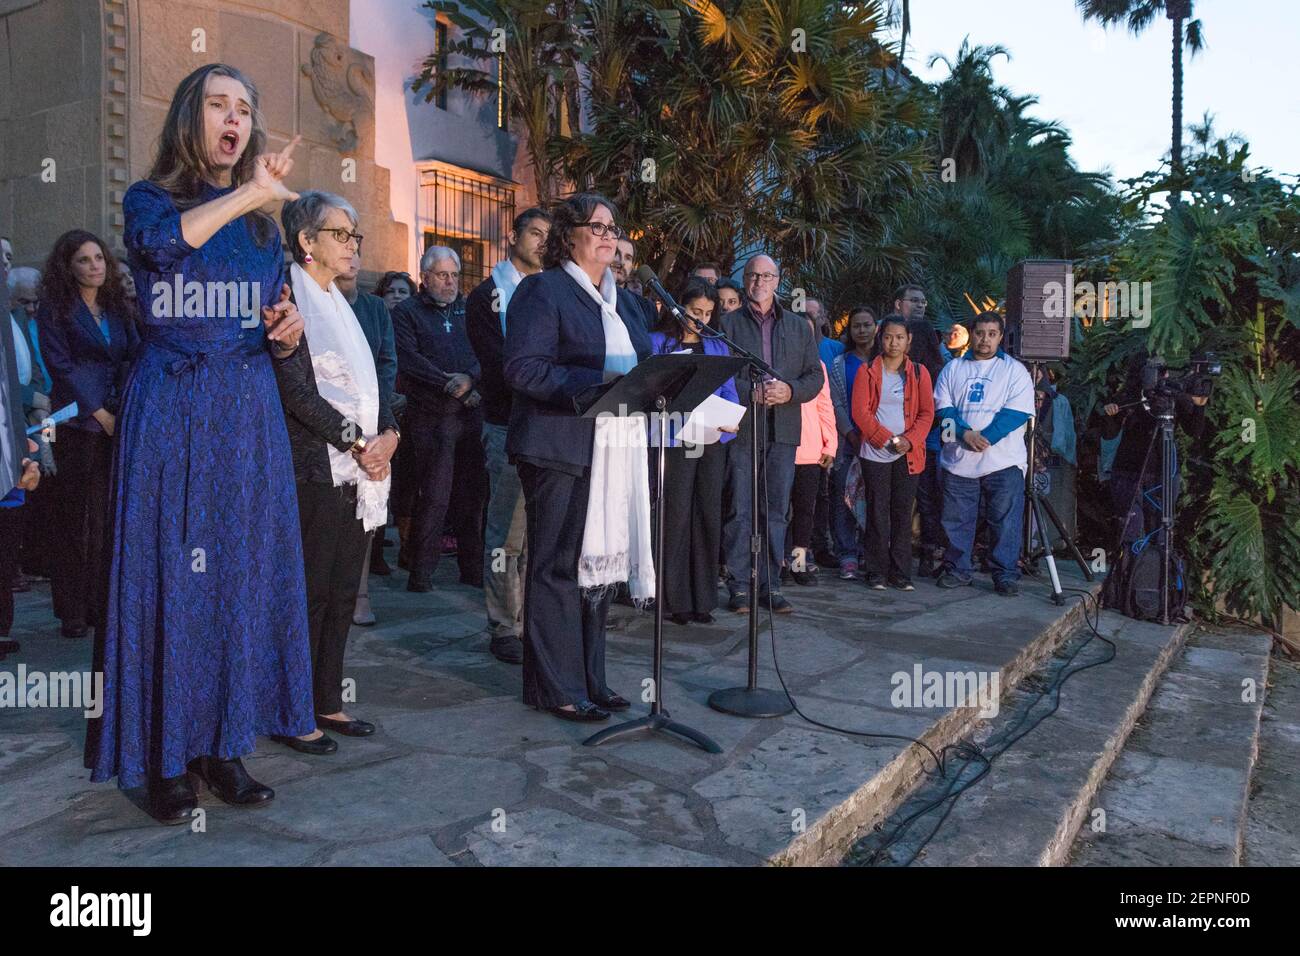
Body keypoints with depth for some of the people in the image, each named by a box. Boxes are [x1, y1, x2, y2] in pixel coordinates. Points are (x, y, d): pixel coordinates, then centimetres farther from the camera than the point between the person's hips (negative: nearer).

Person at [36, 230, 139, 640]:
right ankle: (74, 611, 6)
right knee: (77, 518, -1)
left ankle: (105, 604, 10)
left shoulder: (118, 308, 17)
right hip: (79, 425, -4)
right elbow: (61, 366, -5)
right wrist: (100, 414, -10)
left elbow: (135, 358, 11)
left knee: (113, 516, 3)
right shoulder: (54, 309, 3)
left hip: (119, 424, 4)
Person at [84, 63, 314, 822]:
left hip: (250, 413, 4)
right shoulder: (150, 199, 4)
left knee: (243, 571, 4)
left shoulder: (264, 224, 16)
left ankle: (222, 744, 14)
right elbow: (159, 242, -21)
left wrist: (291, 328, -3)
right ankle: (165, 756, 7)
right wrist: (247, 194, -23)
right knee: (170, 573, -3)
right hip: (173, 411, -4)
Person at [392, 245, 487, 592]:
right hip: (430, 416, -4)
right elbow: (408, 359, -8)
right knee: (433, 495, -5)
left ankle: (473, 568, 15)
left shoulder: (467, 309, 17)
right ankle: (421, 572, 5)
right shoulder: (406, 313, 5)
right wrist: (450, 385, -14)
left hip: (471, 411, 4)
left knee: (473, 492, 6)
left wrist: (469, 378, -14)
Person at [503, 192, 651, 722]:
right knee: (559, 568, -2)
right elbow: (522, 368, -14)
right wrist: (597, 383, -20)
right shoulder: (543, 289, -3)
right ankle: (558, 688, 8)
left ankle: (590, 679, 22)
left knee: (600, 561, 11)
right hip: (561, 452, -7)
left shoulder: (624, 299, 20)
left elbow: (641, 365, 24)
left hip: (615, 453, 7)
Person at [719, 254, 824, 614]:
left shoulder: (799, 326, 16)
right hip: (741, 428, -3)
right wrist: (750, 392, -16)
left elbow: (815, 376, 11)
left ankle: (771, 585, 12)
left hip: (783, 430, 3)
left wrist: (789, 391, -8)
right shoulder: (728, 323, 6)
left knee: (776, 511, 5)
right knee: (740, 511, -2)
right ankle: (738, 586, 5)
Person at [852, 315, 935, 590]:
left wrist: (910, 440, -12)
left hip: (908, 454, 2)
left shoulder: (919, 373, 7)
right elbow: (860, 411, -5)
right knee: (877, 513, 1)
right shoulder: (867, 371, 2)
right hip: (875, 453, -2)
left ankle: (900, 573, 13)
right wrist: (886, 438, -13)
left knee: (903, 513, 5)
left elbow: (927, 413, 3)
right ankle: (877, 573, 9)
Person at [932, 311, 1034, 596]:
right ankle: (957, 569, 19)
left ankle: (1006, 575, 6)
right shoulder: (953, 368, 12)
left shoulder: (1014, 370, 5)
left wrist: (986, 437, -17)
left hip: (1003, 461, -2)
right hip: (958, 459, 2)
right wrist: (966, 434, -14)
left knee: (1005, 520, -2)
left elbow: (1017, 412, -6)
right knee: (956, 519, 7)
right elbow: (942, 407, 3)